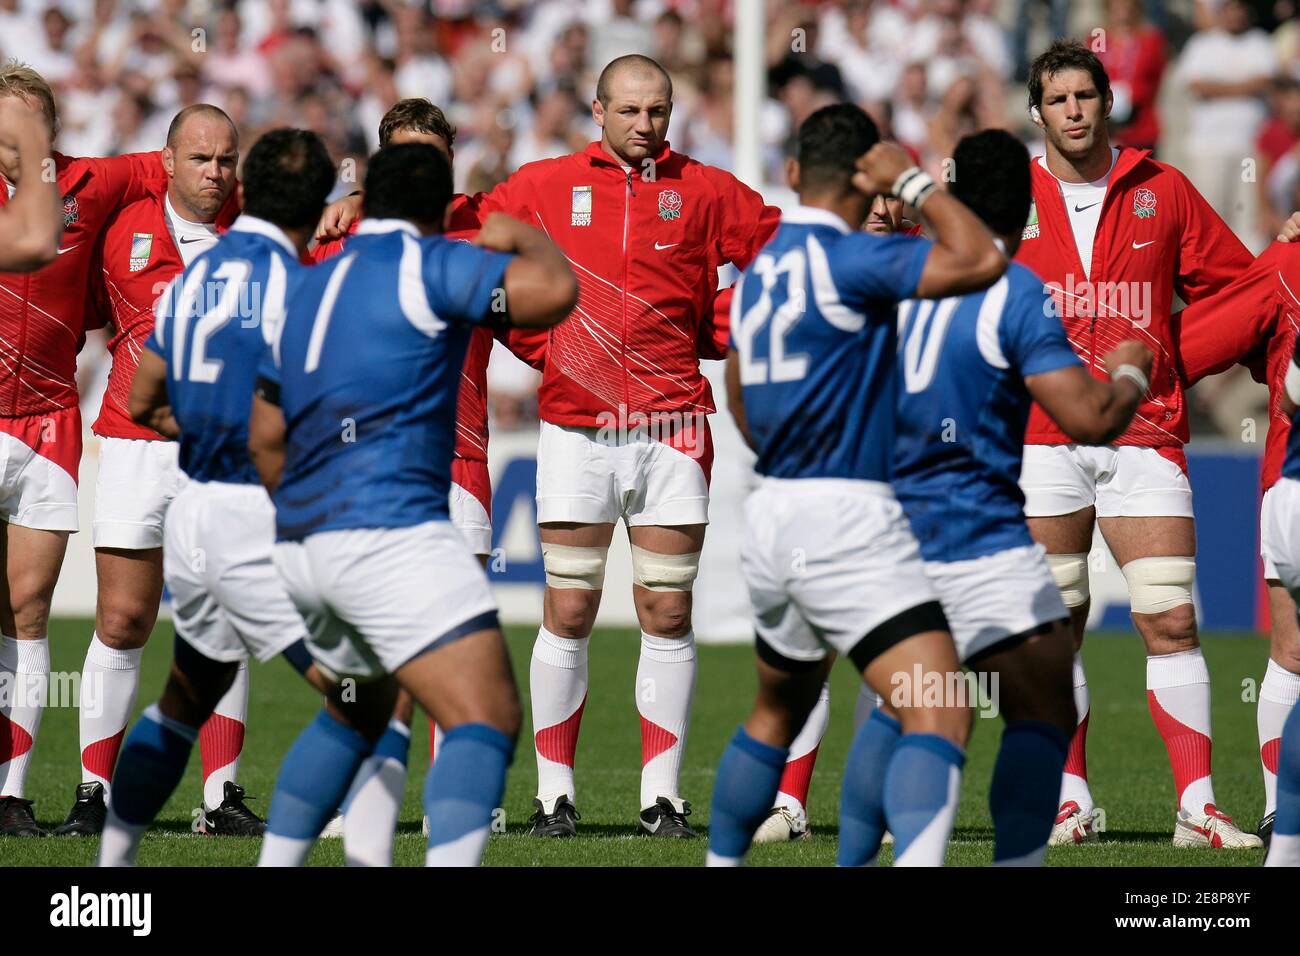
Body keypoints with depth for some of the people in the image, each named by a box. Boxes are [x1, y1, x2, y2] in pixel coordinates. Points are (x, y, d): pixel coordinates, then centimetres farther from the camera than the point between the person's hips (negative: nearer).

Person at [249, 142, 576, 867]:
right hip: (392, 532, -9)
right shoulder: (426, 265, -4)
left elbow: (266, 435, 26)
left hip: (303, 546, 9)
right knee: (488, 719, -15)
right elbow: (554, 292, -16)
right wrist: (522, 237, 6)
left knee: (356, 711, 30)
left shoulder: (311, 289, 20)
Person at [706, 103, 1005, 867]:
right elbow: (979, 260, -23)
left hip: (773, 516, 9)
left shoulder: (757, 273, 13)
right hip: (847, 522, -9)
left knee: (778, 711, 29)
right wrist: (914, 182, -9)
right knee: (941, 717, -18)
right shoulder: (846, 259, -13)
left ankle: (720, 862, 38)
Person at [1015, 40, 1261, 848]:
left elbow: (1235, 284, 14)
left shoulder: (1163, 191, 7)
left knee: (1172, 621, -7)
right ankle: (1072, 801, 12)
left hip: (1144, 433, 0)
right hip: (1043, 438, 1)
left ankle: (1198, 806, -5)